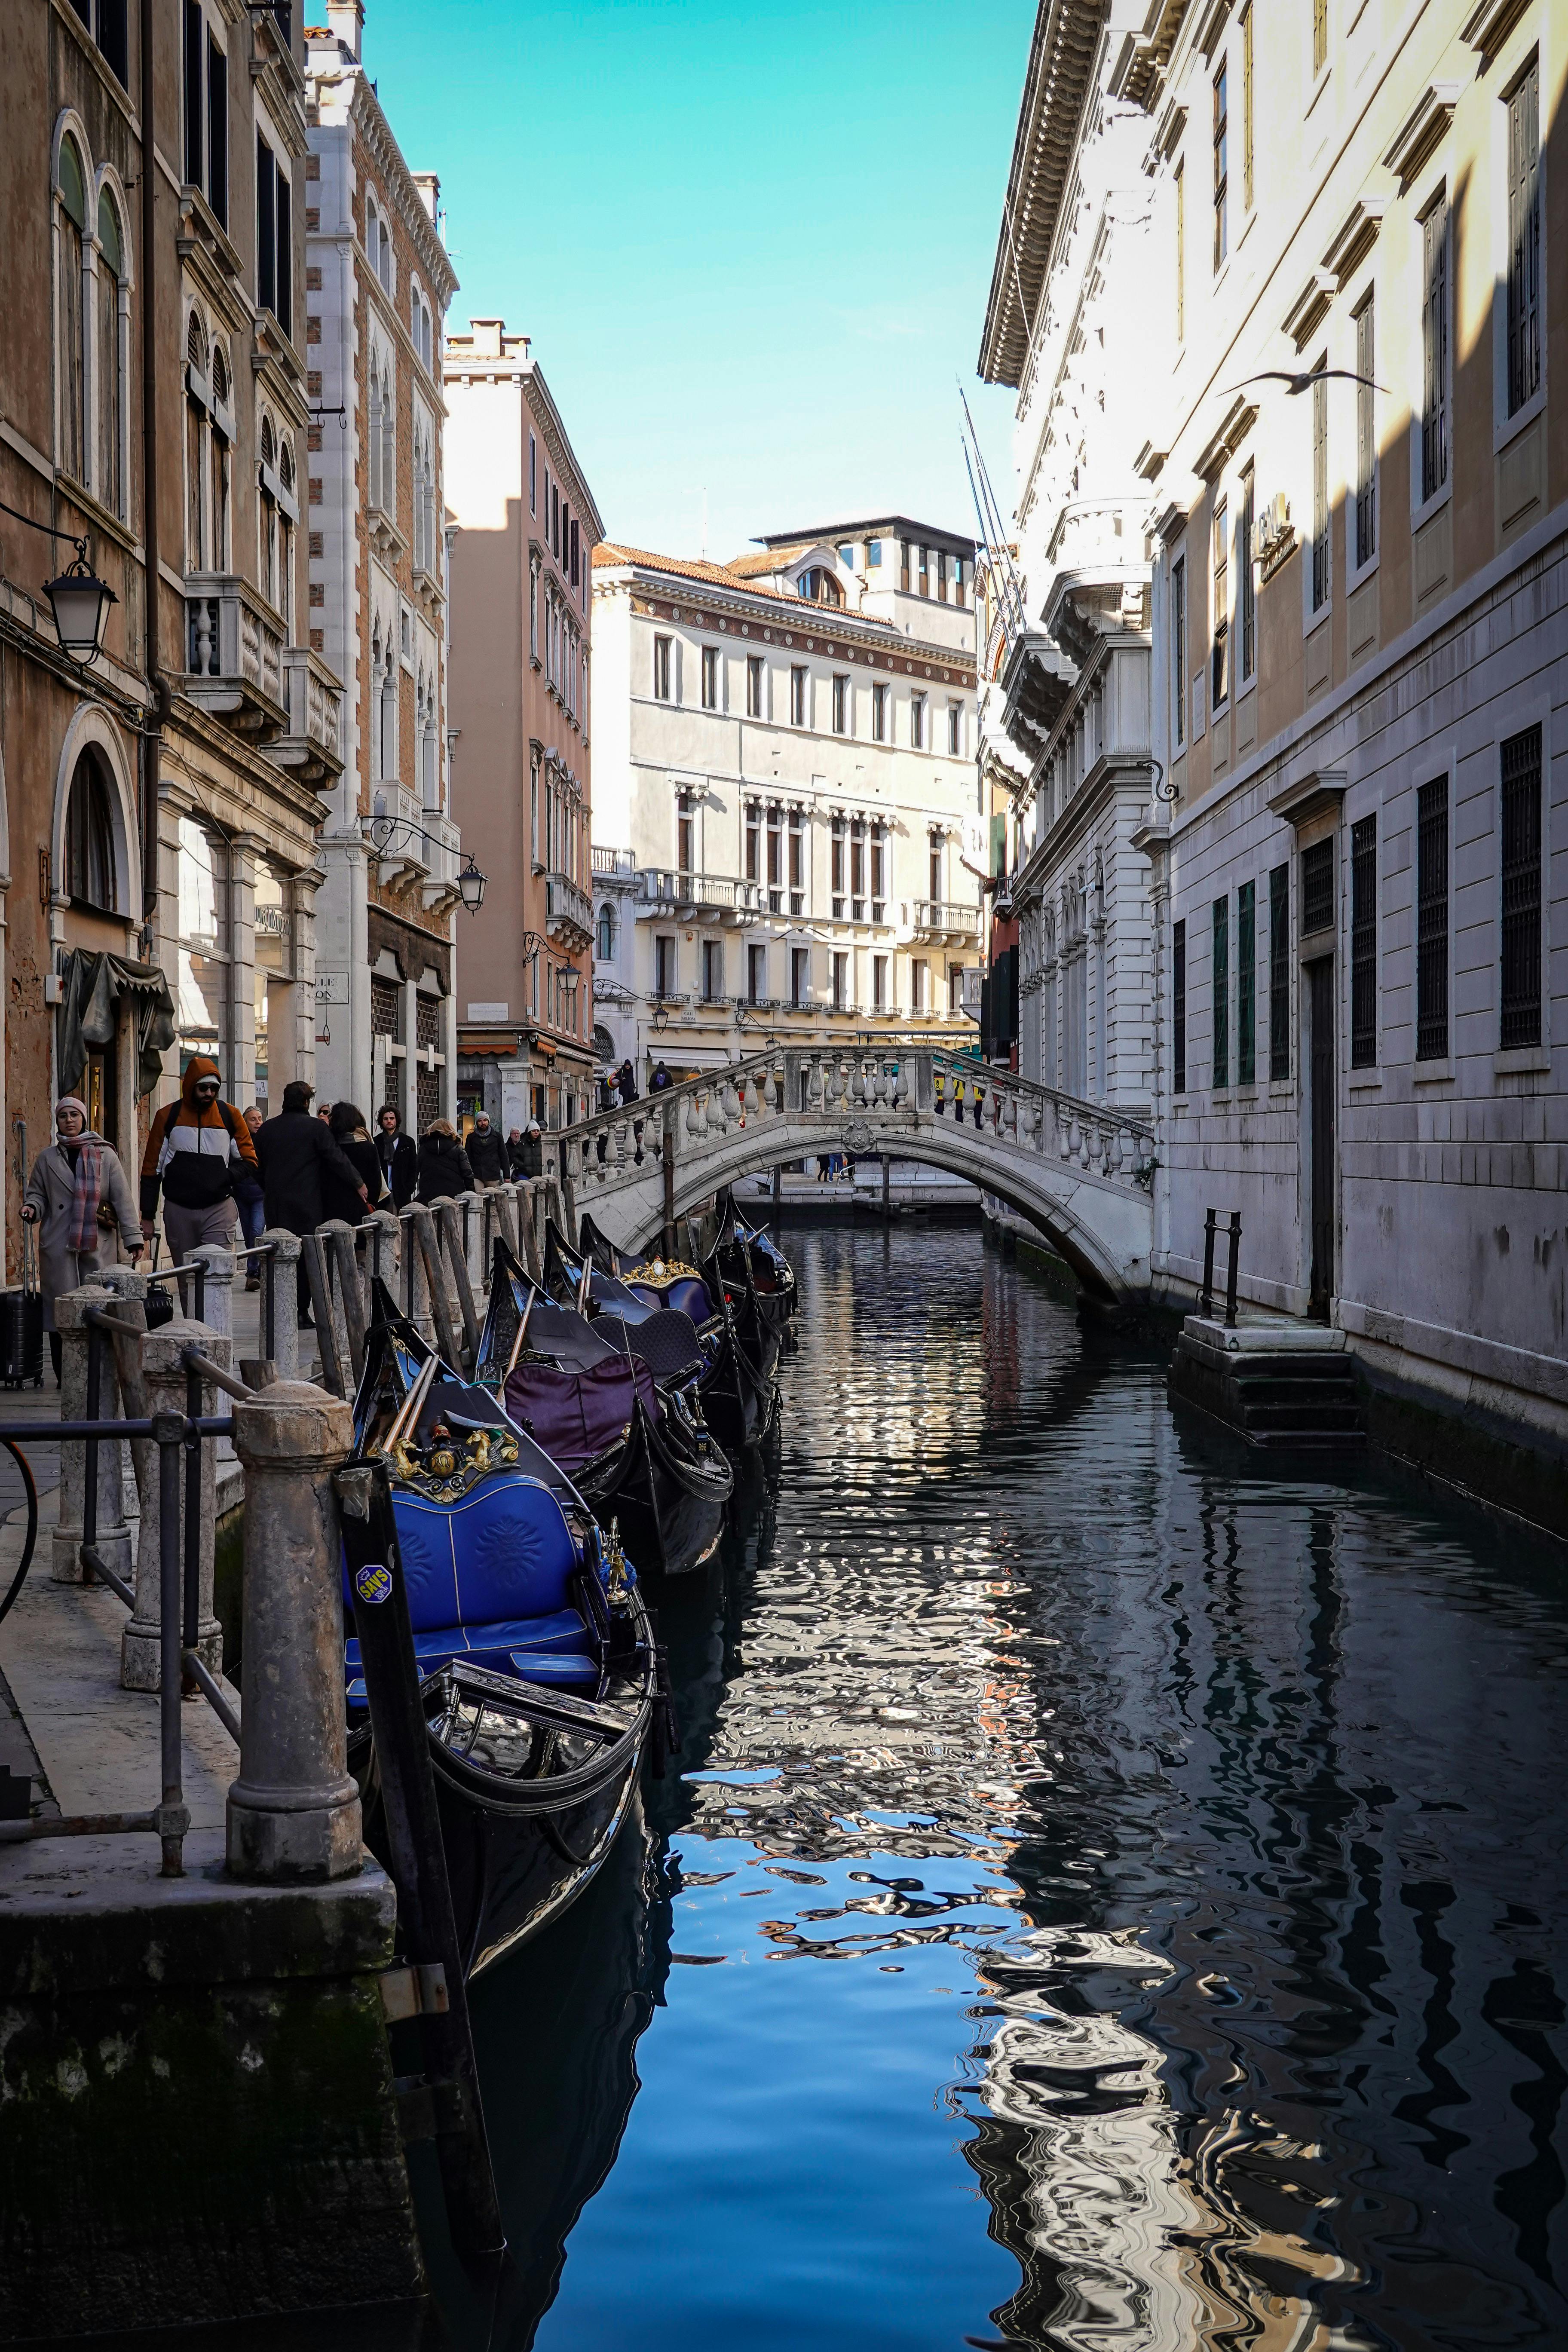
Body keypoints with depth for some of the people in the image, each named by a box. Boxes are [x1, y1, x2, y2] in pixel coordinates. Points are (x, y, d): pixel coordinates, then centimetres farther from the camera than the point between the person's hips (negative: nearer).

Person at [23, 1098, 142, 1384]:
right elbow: (37, 1193, 17)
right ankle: (64, 1376, 5)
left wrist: (133, 1237, -3)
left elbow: (122, 1198, 3)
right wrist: (31, 1208, -7)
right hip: (58, 1246, 1)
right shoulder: (47, 1158, 13)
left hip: (99, 1245, -1)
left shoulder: (105, 1155, 8)